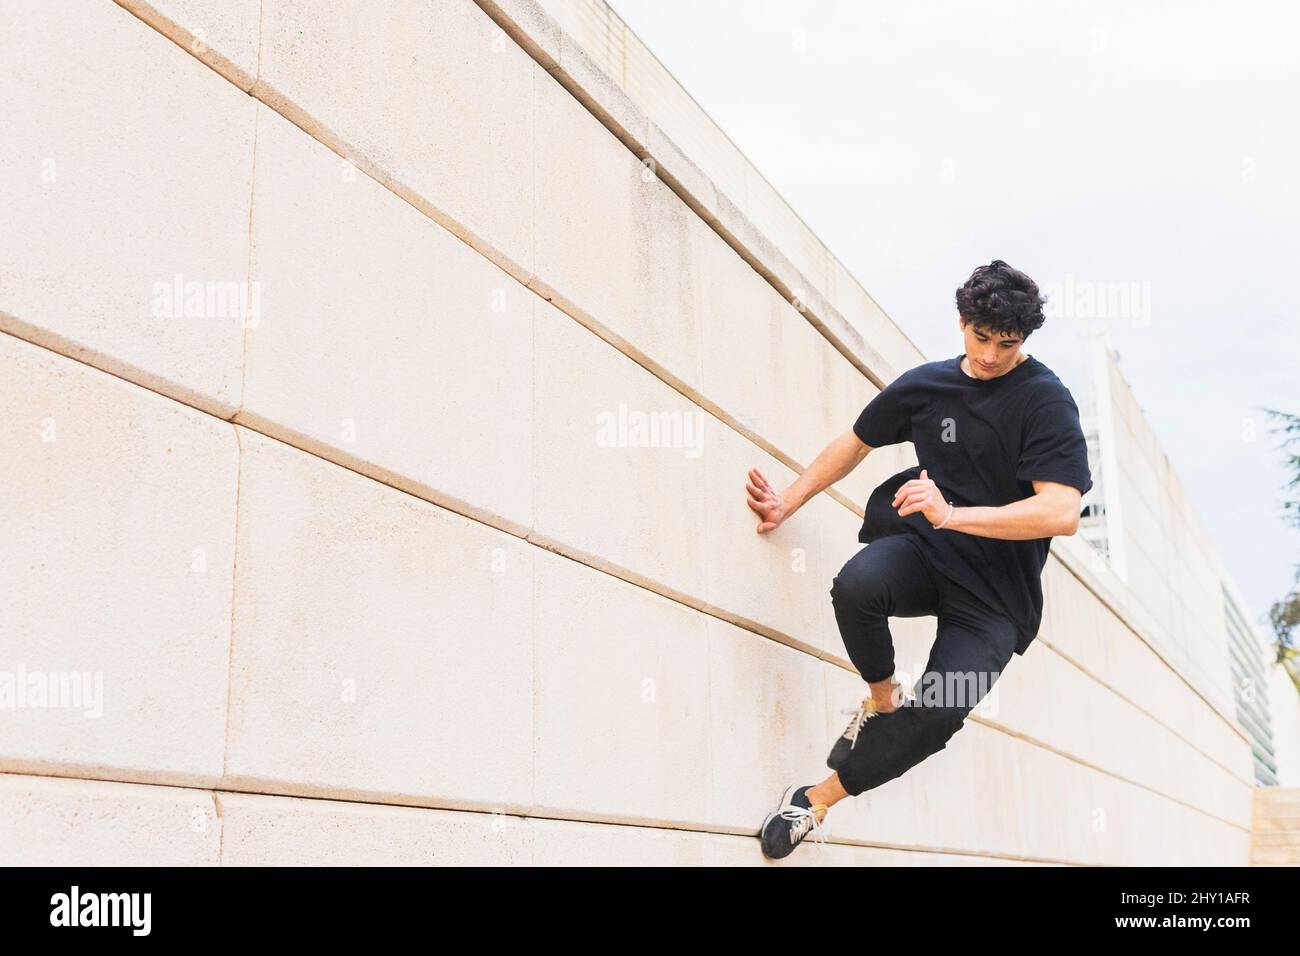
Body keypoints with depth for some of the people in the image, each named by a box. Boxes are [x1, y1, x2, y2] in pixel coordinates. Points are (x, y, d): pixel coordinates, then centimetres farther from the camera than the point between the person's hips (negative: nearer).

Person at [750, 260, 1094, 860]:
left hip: (997, 591, -3)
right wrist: (788, 503, 18)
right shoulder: (926, 383, 6)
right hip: (921, 548, 3)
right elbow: (855, 443, 23)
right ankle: (881, 697, -2)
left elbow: (1063, 513, -22)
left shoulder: (1047, 401, -9)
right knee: (856, 586, -33)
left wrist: (951, 515, -29)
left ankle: (819, 798, -5)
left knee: (940, 712, -25)